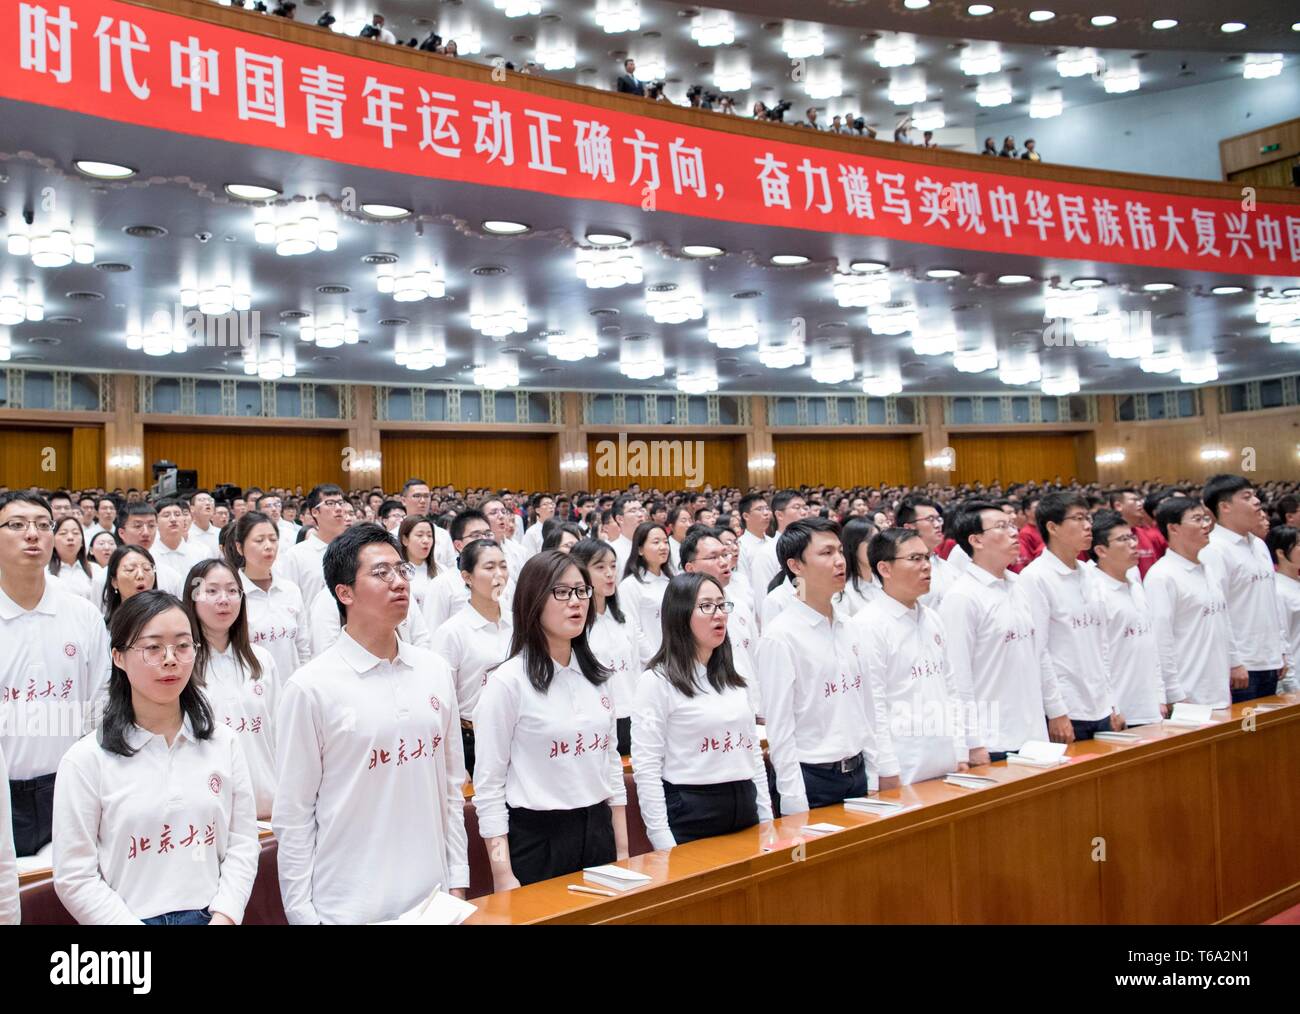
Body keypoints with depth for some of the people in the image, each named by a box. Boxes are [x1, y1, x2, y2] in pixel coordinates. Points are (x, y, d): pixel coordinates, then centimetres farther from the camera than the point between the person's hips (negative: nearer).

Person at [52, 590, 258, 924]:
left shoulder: (224, 744, -1)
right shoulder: (86, 760, -9)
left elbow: (243, 842, 0)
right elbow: (75, 878, -11)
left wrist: (224, 917, -12)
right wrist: (131, 922, -17)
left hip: (211, 916, 2)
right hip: (132, 918, -2)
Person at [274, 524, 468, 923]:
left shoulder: (435, 671, 3)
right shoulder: (311, 687, -10)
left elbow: (452, 786, 9)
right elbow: (293, 816, -7)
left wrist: (457, 882, 8)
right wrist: (301, 913, -6)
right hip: (349, 908, -4)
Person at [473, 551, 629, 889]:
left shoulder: (596, 676, 7)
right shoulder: (508, 681, -12)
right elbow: (488, 785, -12)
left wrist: (622, 850, 11)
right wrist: (503, 876, -15)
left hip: (598, 833, 6)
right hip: (536, 840, -6)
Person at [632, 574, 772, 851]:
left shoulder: (733, 679, 12)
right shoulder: (657, 681, -10)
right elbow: (646, 767, -14)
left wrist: (766, 819, 10)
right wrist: (665, 846, -18)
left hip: (744, 811, 7)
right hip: (690, 816, -6)